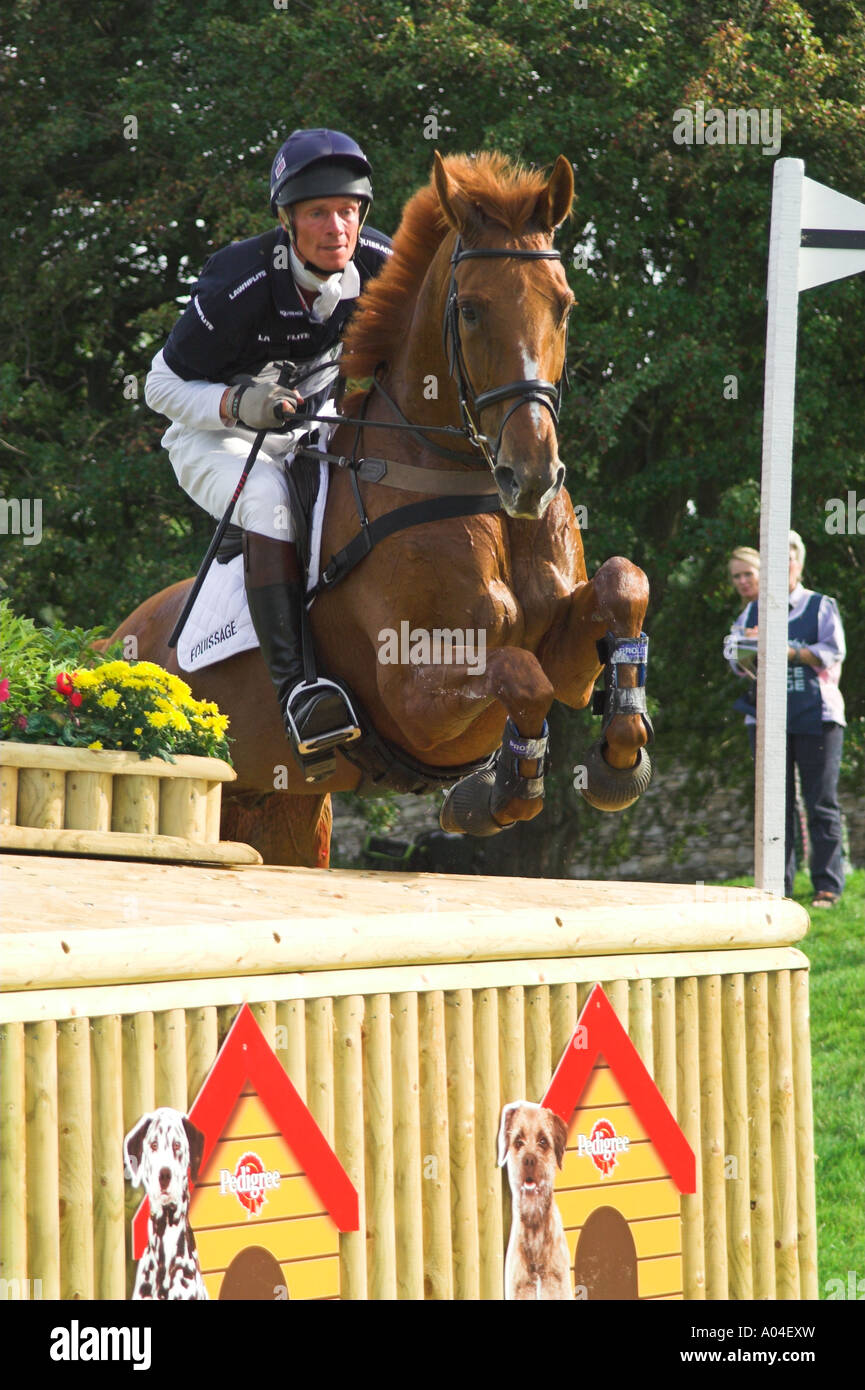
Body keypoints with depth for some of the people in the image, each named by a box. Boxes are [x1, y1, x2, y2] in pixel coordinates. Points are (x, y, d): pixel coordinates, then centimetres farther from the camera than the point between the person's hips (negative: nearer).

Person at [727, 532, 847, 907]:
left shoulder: (821, 607, 7)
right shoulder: (753, 612, 15)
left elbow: (834, 652, -5)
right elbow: (736, 661, 8)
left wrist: (791, 653, -18)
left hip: (816, 716, -3)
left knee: (821, 803, -4)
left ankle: (827, 885, -2)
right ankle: (778, 885, 4)